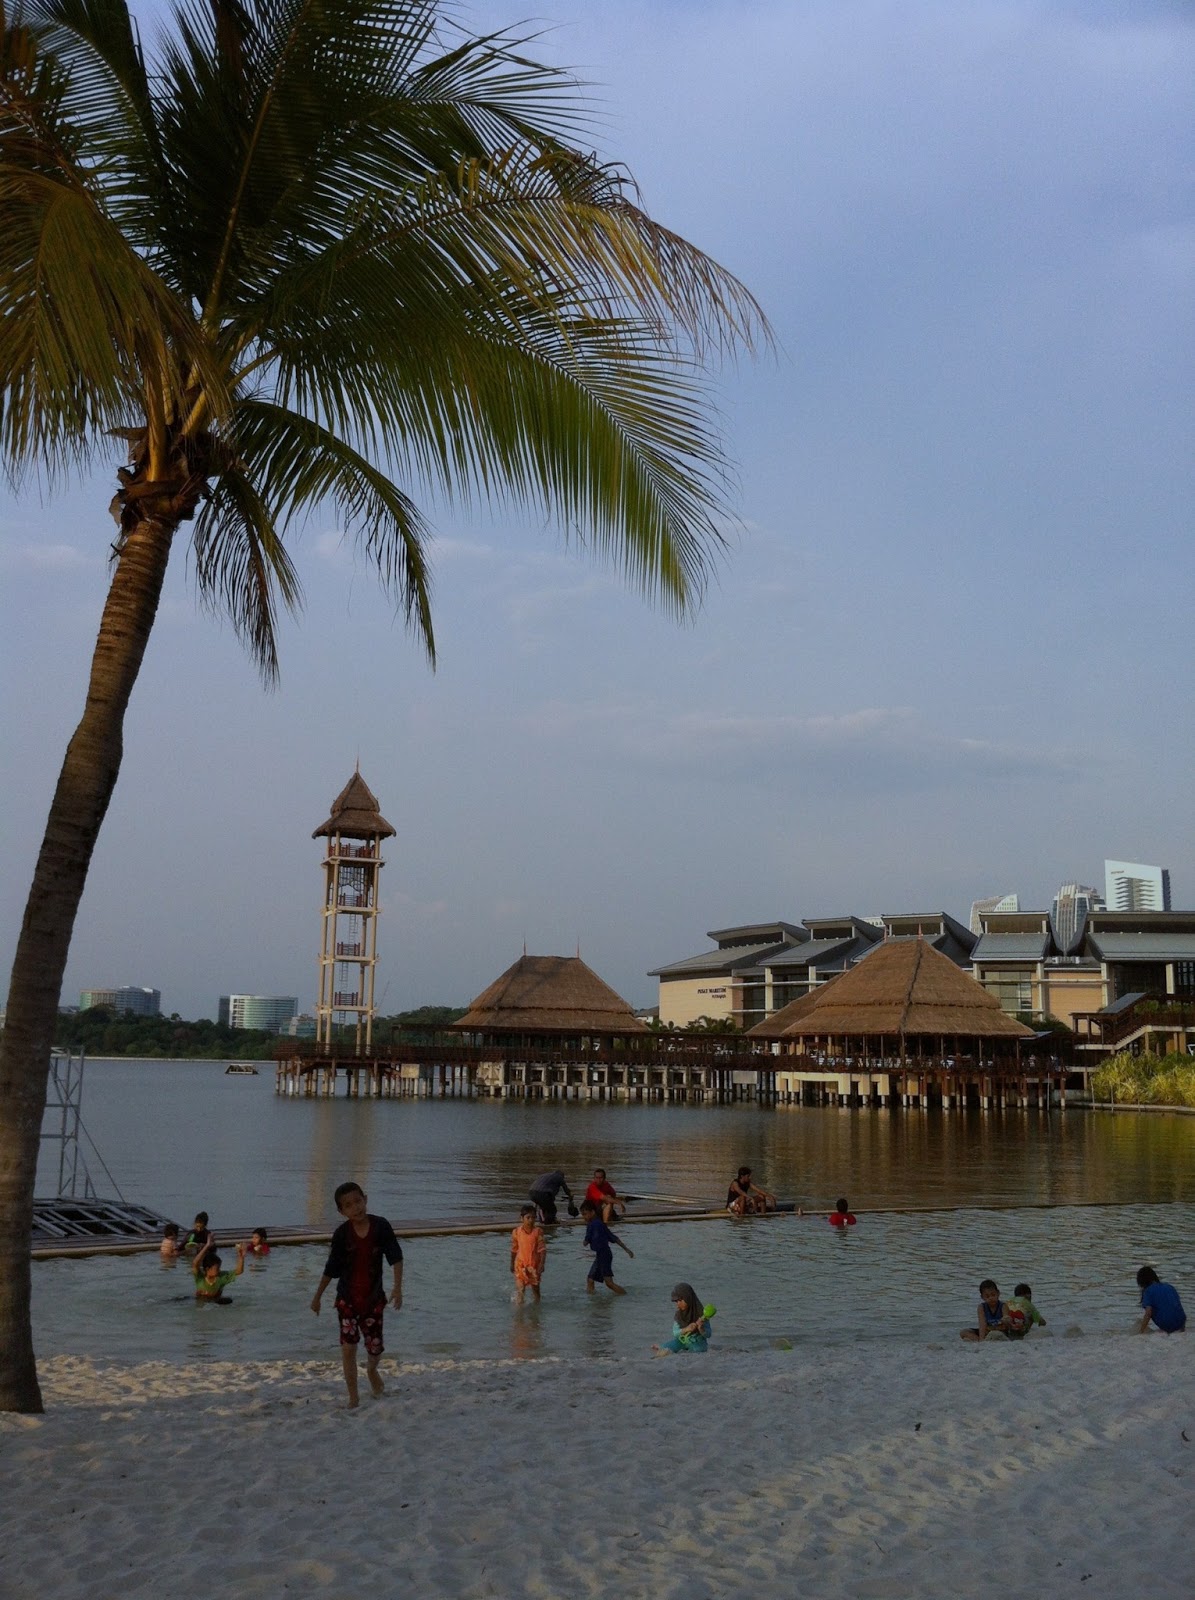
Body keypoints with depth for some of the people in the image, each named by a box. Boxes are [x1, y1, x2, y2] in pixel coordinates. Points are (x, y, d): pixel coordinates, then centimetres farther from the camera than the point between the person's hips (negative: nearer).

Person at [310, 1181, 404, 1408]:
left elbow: (395, 1257, -10)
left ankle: (372, 1370, 44)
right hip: (347, 1298, 0)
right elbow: (331, 1269, 1)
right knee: (348, 1347, -6)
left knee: (375, 1347, 8)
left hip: (374, 1297, 0)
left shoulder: (381, 1226, -12)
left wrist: (398, 1287, -20)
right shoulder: (342, 1234, -11)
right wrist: (318, 1296, 8)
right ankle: (353, 1398, 8)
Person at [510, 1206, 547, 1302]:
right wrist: (512, 1264, 14)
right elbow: (514, 1249, 8)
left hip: (534, 1264, 0)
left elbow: (542, 1249, -9)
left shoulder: (538, 1231, -8)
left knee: (535, 1288, 13)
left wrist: (541, 1264, -17)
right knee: (520, 1288, -4)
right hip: (520, 1264, 0)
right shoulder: (516, 1232, -5)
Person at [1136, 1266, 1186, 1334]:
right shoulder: (1170, 1287, 14)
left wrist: (1141, 1332, -6)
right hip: (1180, 1323, 5)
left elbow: (1148, 1314, -11)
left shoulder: (1148, 1291, -3)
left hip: (1164, 1325, -5)